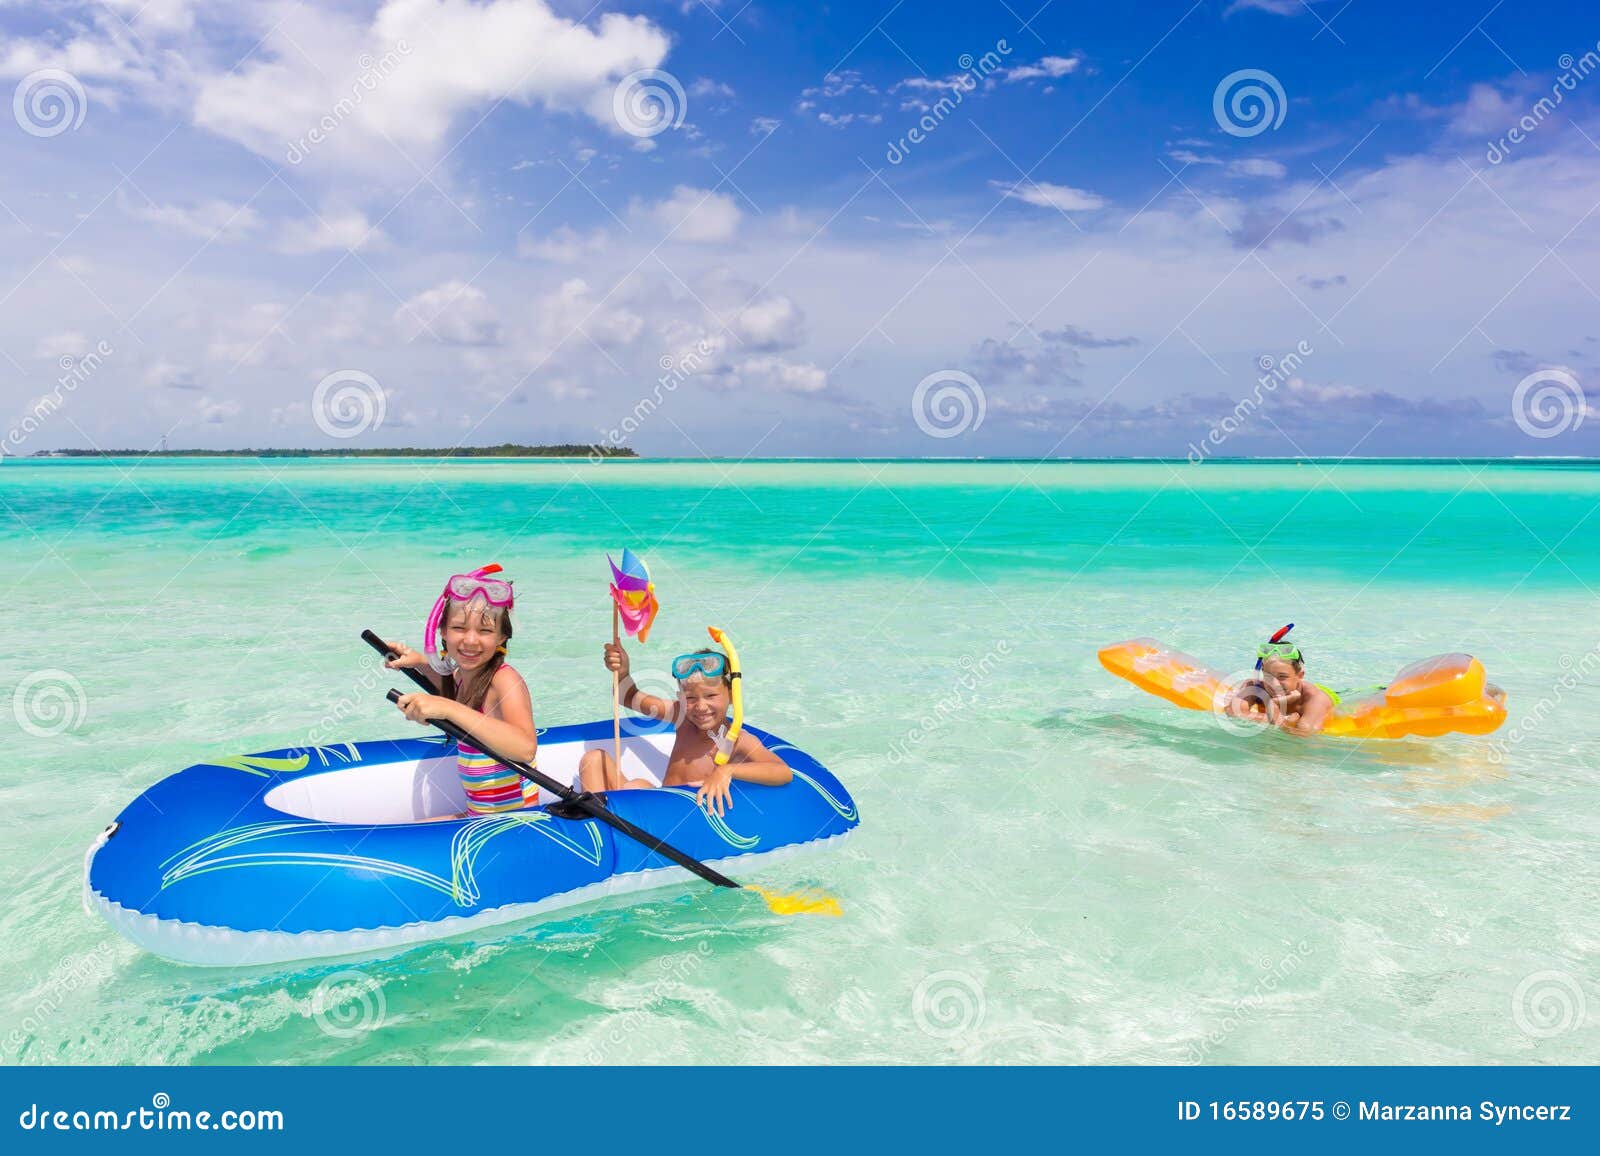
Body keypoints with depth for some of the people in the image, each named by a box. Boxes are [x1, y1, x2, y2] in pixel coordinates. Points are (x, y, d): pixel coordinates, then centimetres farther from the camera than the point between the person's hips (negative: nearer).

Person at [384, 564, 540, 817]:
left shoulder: (505, 679, -18)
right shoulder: (463, 675, 5)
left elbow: (525, 748, -37)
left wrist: (449, 709, -38)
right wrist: (421, 662, 13)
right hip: (477, 815, 8)